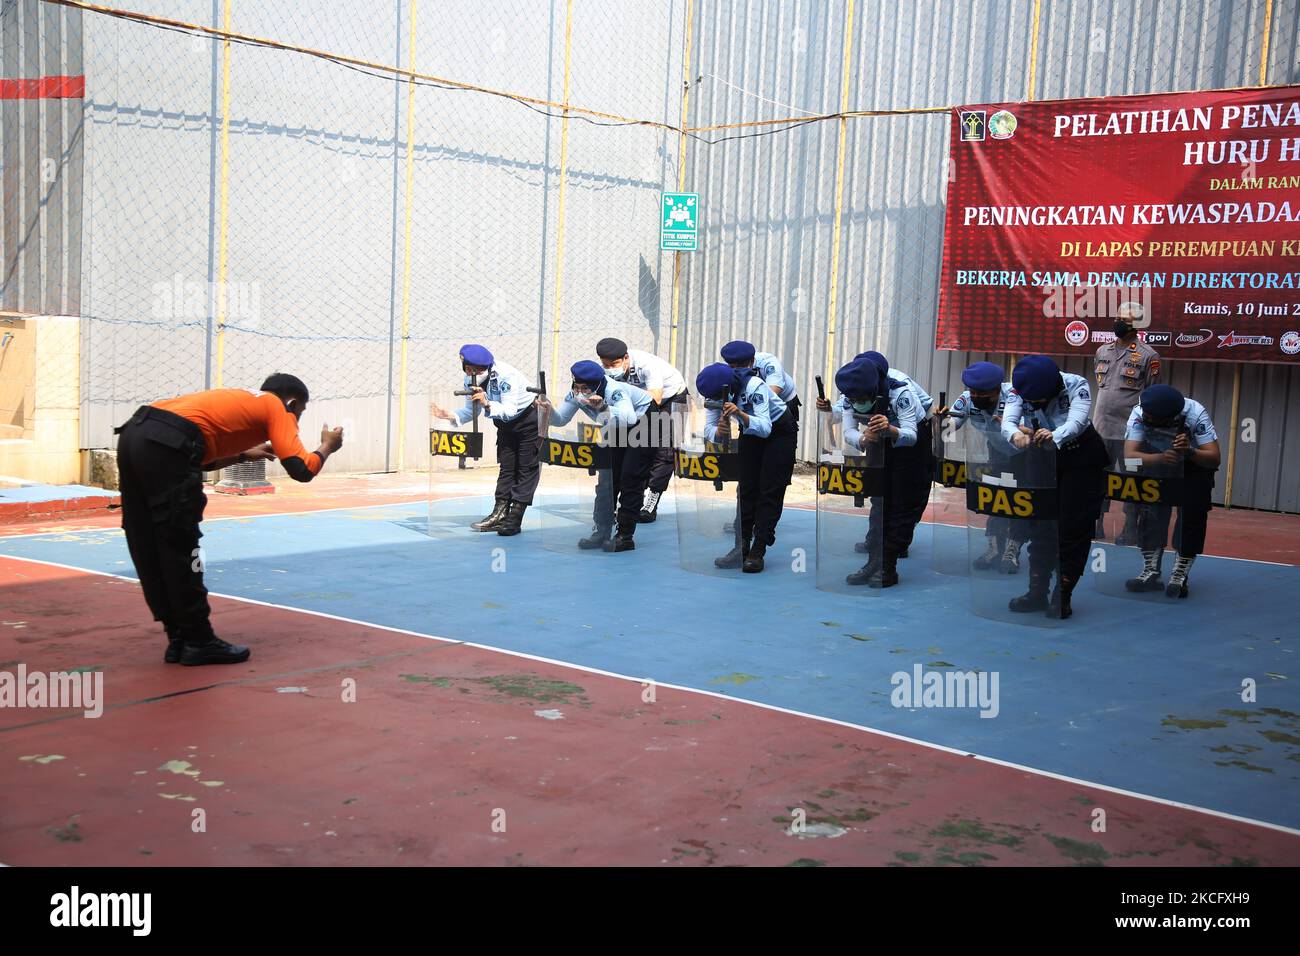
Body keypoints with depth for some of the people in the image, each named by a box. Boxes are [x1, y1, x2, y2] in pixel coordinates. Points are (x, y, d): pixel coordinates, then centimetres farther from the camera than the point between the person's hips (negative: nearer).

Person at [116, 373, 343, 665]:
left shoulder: (240, 399, 32)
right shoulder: (276, 408, 11)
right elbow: (302, 470, 1)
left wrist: (244, 454, 42)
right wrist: (327, 447, 20)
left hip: (134, 434, 9)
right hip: (166, 444, -9)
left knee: (150, 550, 13)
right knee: (180, 549, 1)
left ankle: (179, 639, 22)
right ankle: (198, 642, 11)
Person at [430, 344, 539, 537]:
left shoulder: (506, 375, -33)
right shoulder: (471, 382, -11)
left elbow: (510, 411, -37)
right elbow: (469, 411, -5)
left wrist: (487, 404, -52)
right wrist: (449, 414, -24)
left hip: (528, 418, -7)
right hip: (505, 425, 7)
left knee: (527, 468, -9)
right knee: (505, 467, 6)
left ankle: (514, 519, -10)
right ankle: (499, 515, 6)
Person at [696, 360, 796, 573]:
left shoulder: (754, 386, -36)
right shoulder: (716, 392, -17)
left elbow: (765, 428, -42)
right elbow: (708, 428, -17)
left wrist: (741, 414, -58)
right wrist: (719, 431, -40)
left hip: (779, 430, -6)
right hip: (751, 431, 6)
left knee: (770, 491, -9)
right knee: (747, 487, 1)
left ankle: (758, 550, -10)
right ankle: (742, 545, 3)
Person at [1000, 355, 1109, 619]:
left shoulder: (1076, 385, -25)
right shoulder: (1019, 390, -17)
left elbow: (1076, 421, -41)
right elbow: (1007, 421, -33)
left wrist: (1055, 437, -63)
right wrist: (1015, 435, -57)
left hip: (1081, 459, -4)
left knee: (1073, 527, -6)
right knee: (1040, 525, 6)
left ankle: (1062, 596, 1)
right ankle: (1037, 592, 15)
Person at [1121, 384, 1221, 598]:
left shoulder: (1195, 414, -34)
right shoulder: (1139, 413, -31)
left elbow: (1214, 459, -38)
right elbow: (1129, 454, -41)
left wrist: (1189, 451, -58)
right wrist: (1159, 458, -60)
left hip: (1195, 464, -1)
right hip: (1156, 464, 1)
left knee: (1192, 515, -17)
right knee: (1151, 511, -17)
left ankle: (1179, 576, -7)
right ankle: (1151, 572, -8)